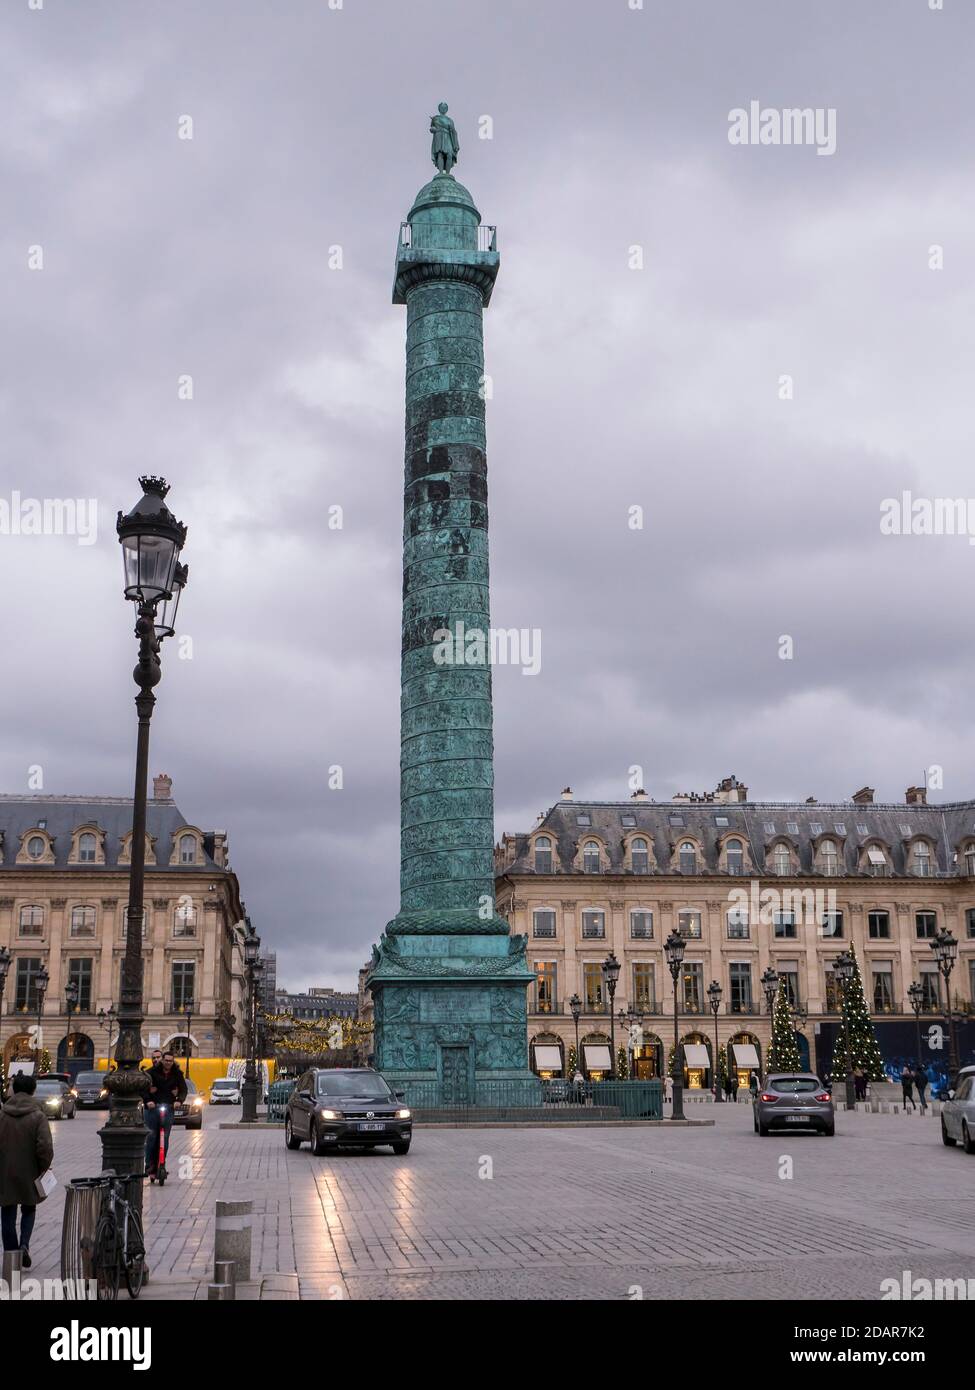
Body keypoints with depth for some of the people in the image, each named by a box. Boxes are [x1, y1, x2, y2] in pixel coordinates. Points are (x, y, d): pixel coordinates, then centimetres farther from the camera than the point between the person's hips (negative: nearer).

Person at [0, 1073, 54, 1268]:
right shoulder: (38, 1116, -11)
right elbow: (45, 1147, -18)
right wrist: (43, 1169, -3)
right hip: (28, 1175, -1)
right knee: (29, 1210, 19)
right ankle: (24, 1244, 0)